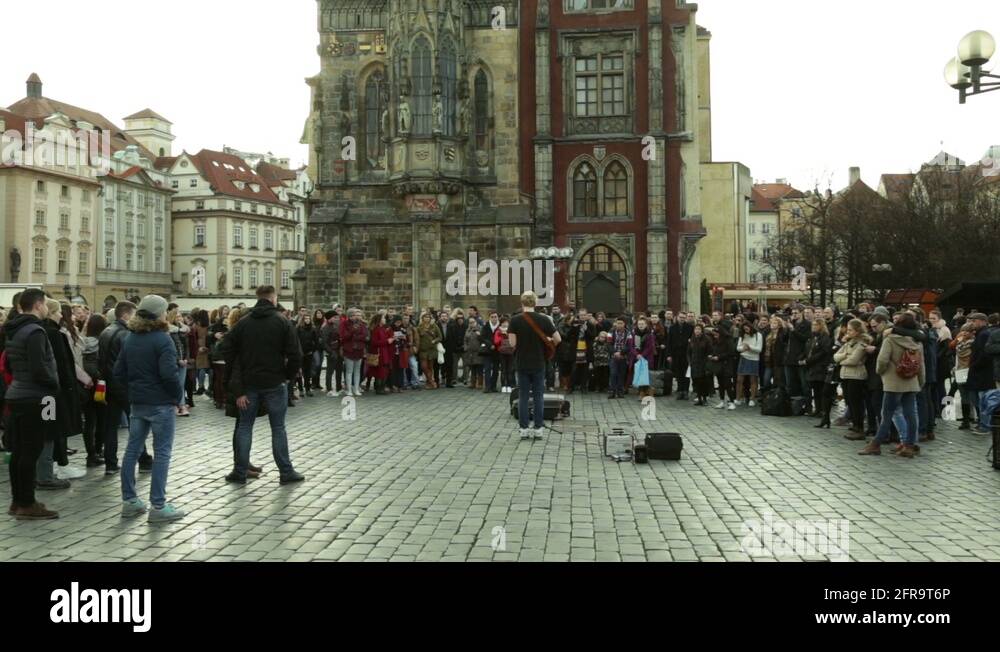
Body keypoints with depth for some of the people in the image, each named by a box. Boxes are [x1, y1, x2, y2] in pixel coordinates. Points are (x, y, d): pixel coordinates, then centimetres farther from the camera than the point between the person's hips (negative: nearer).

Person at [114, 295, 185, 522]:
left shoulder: (130, 339, 9)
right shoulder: (162, 339, -14)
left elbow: (119, 372, 11)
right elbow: (169, 374, -22)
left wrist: (134, 387, 17)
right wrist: (177, 397, -9)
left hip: (137, 402, 8)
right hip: (161, 403, -7)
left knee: (132, 449, 12)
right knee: (162, 453, -2)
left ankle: (129, 501, 19)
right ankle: (158, 506, -1)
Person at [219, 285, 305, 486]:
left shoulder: (242, 323, 3)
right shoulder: (283, 323, -6)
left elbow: (227, 351, 1)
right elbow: (295, 354, -11)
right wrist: (289, 375, 4)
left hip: (249, 384, 2)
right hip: (275, 384, -2)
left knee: (245, 427, 11)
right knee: (278, 428, 5)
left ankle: (240, 472, 13)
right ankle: (286, 472, 9)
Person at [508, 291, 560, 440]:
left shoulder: (515, 320, -8)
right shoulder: (543, 319, -5)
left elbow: (512, 343, -10)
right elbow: (558, 339, -5)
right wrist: (549, 344, 16)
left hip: (522, 364, 0)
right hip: (539, 364, 0)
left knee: (523, 397, 6)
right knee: (538, 397, 8)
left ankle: (524, 429, 7)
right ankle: (538, 429, 9)